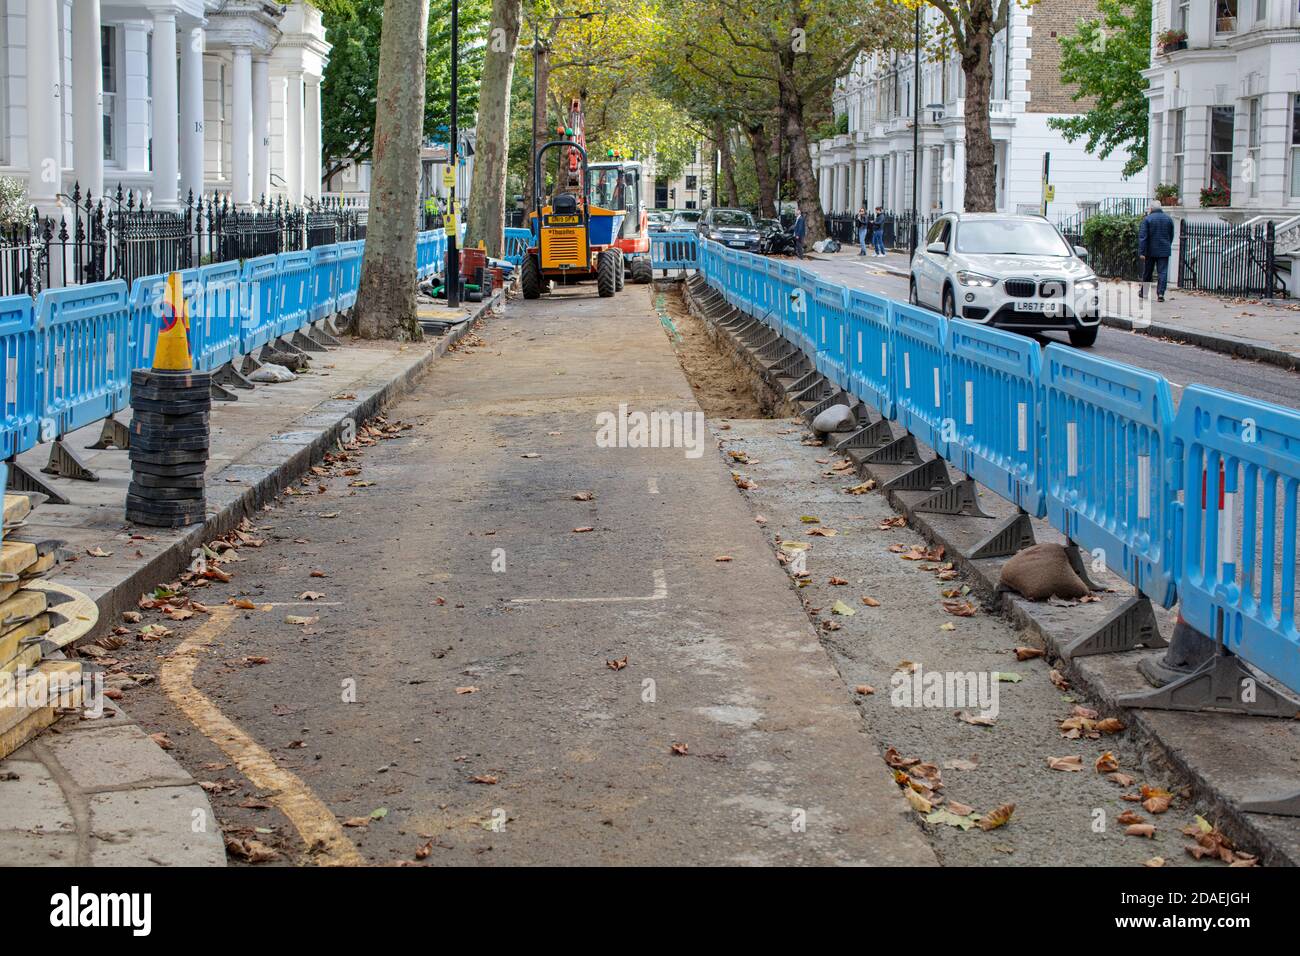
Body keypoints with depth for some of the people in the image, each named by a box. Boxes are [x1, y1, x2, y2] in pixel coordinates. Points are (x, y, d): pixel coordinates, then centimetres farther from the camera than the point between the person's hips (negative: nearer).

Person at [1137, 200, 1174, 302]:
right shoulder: (1168, 219, 5)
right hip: (1164, 251, 2)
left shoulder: (1147, 219, -8)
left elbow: (1142, 236, -13)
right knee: (1162, 272, 0)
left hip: (1150, 251, -2)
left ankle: (1143, 293, 24)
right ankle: (1160, 294, -11)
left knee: (1147, 273, 11)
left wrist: (1142, 252, -12)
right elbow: (1171, 236, 13)